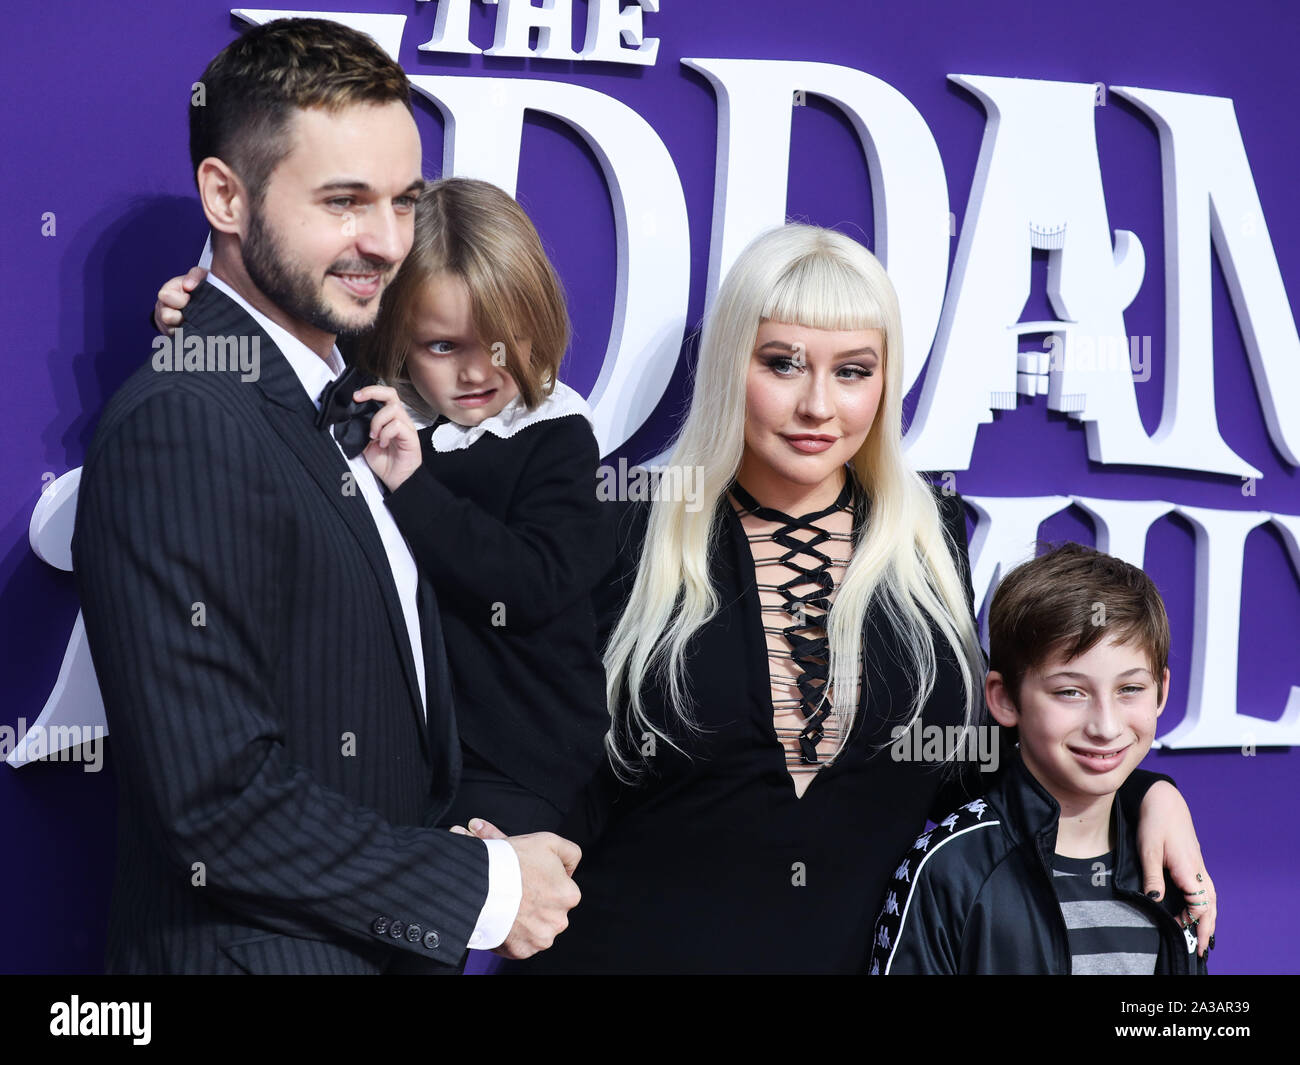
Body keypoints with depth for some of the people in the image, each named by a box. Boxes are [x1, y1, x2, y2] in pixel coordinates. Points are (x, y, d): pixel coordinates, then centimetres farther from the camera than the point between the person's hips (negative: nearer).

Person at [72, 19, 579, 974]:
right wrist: (486, 890, -17)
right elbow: (219, 800, -26)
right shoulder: (180, 427, -21)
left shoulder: (337, 411, 8)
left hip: (385, 947, 9)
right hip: (254, 947, -8)